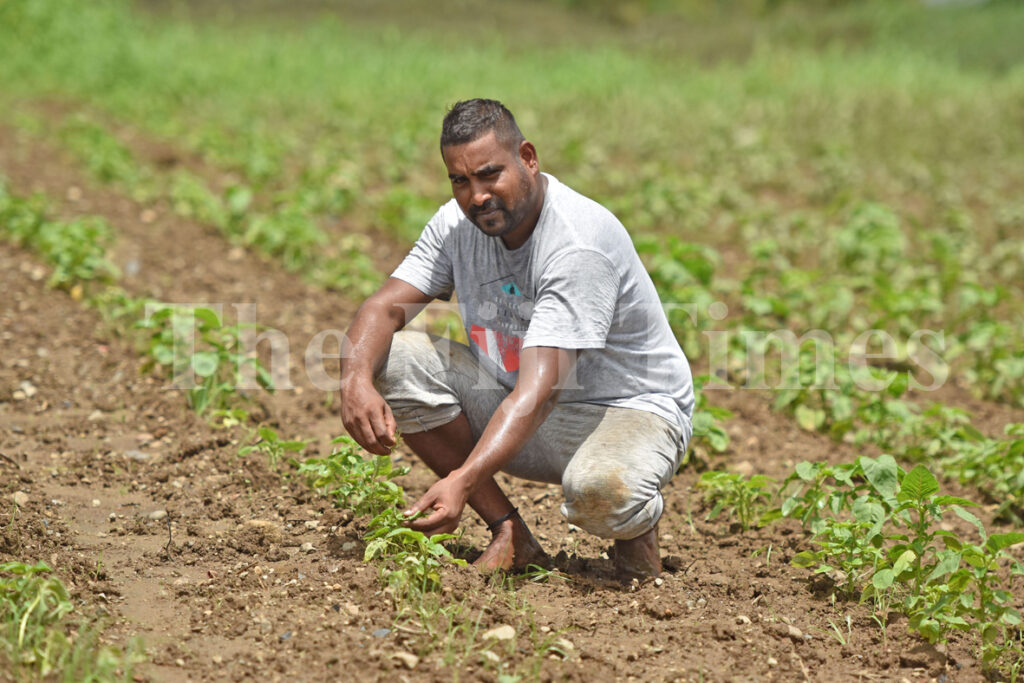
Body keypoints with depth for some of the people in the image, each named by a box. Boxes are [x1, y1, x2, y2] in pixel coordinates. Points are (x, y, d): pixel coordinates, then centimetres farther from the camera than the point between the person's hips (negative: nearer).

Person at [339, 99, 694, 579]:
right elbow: (384, 307, -8)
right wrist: (357, 380, -31)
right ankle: (509, 535, -7)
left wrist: (463, 480, -47)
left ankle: (638, 526, 0)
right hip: (514, 405, 7)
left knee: (600, 489, -42)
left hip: (629, 410, -7)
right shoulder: (457, 224, -4)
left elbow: (540, 392, -35)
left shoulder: (581, 244, -28)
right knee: (393, 359, -14)